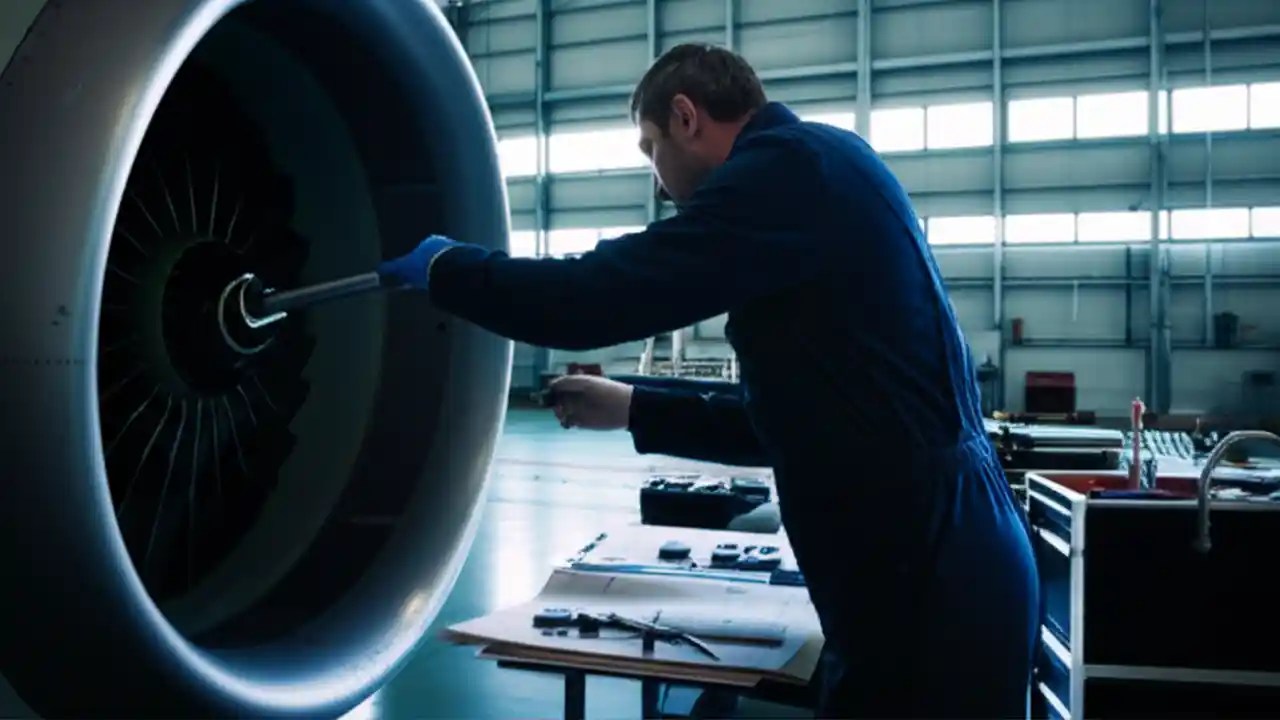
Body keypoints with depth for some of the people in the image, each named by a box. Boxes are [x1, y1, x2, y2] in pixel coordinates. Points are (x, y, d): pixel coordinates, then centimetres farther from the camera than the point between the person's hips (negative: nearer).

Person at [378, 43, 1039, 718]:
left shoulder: (792, 167, -13)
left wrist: (444, 267, 1)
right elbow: (795, 421, 22)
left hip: (925, 579, -9)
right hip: (928, 565, 9)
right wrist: (633, 409, 24)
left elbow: (597, 297, -17)